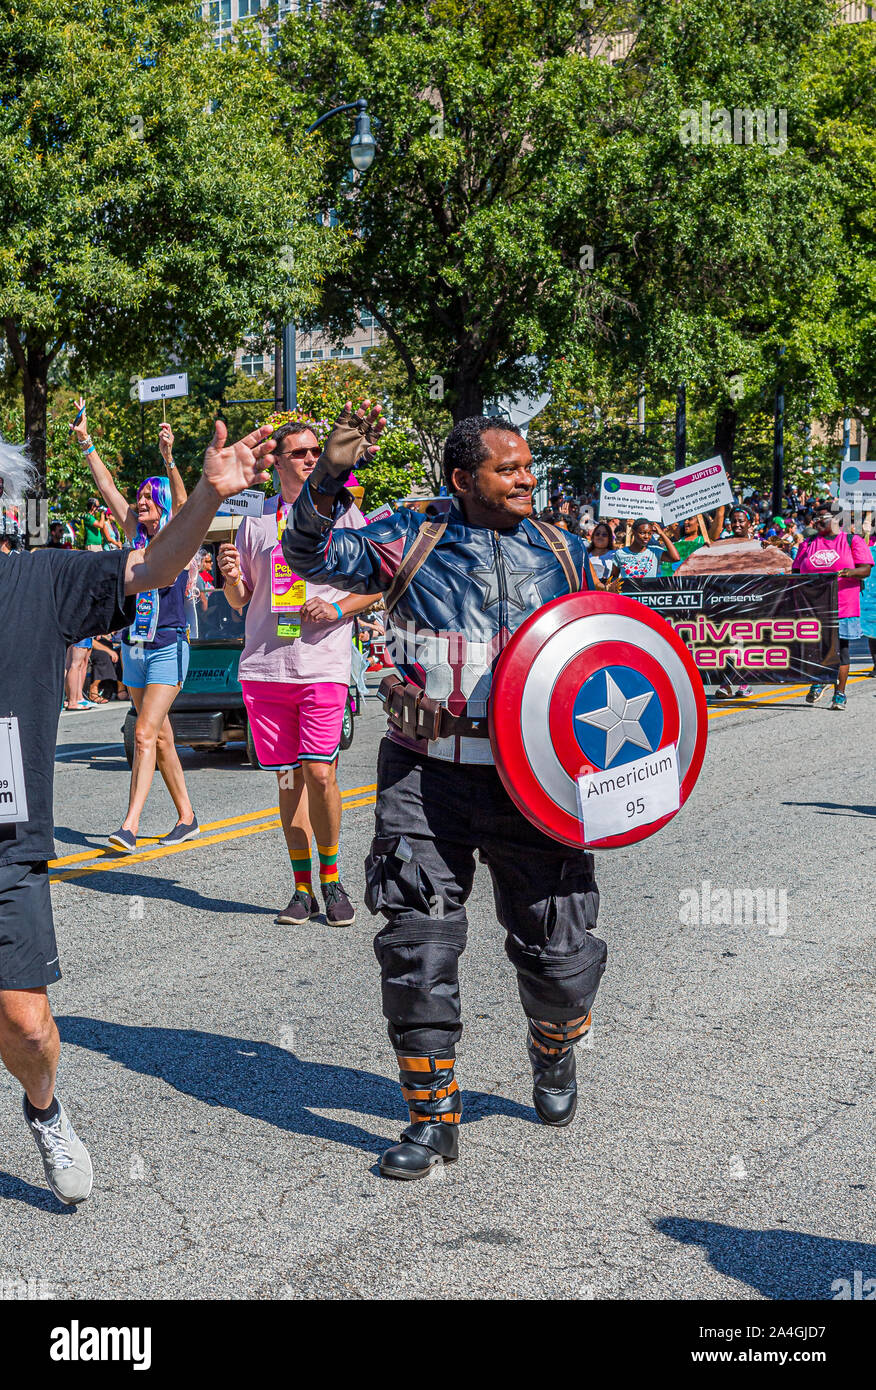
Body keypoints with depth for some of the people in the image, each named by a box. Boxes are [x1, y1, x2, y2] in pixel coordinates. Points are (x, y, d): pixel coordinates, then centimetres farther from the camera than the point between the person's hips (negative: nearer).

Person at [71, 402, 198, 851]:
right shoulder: (137, 535, 9)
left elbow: (182, 503, -24)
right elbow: (107, 487, 9)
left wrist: (169, 460, -39)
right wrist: (86, 442, 3)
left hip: (168, 648, -7)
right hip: (134, 647, 7)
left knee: (145, 735, -15)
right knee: (161, 737, 11)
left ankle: (129, 826, -18)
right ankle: (186, 817, 21)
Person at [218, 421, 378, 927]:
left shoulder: (343, 513, 7)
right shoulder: (256, 521, 13)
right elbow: (240, 600, 18)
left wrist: (338, 609, -9)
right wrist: (231, 577, -4)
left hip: (324, 663, -3)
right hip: (265, 666, 3)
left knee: (320, 773, -12)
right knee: (289, 780, 6)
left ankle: (331, 879, 6)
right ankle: (303, 890, 14)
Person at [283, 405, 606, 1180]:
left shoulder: (561, 553, 11)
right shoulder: (413, 542, 3)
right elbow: (313, 557, -5)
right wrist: (330, 475, -19)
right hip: (427, 777, -1)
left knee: (561, 950, 6)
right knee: (418, 950, -2)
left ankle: (555, 1059, 39)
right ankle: (433, 1120, 12)